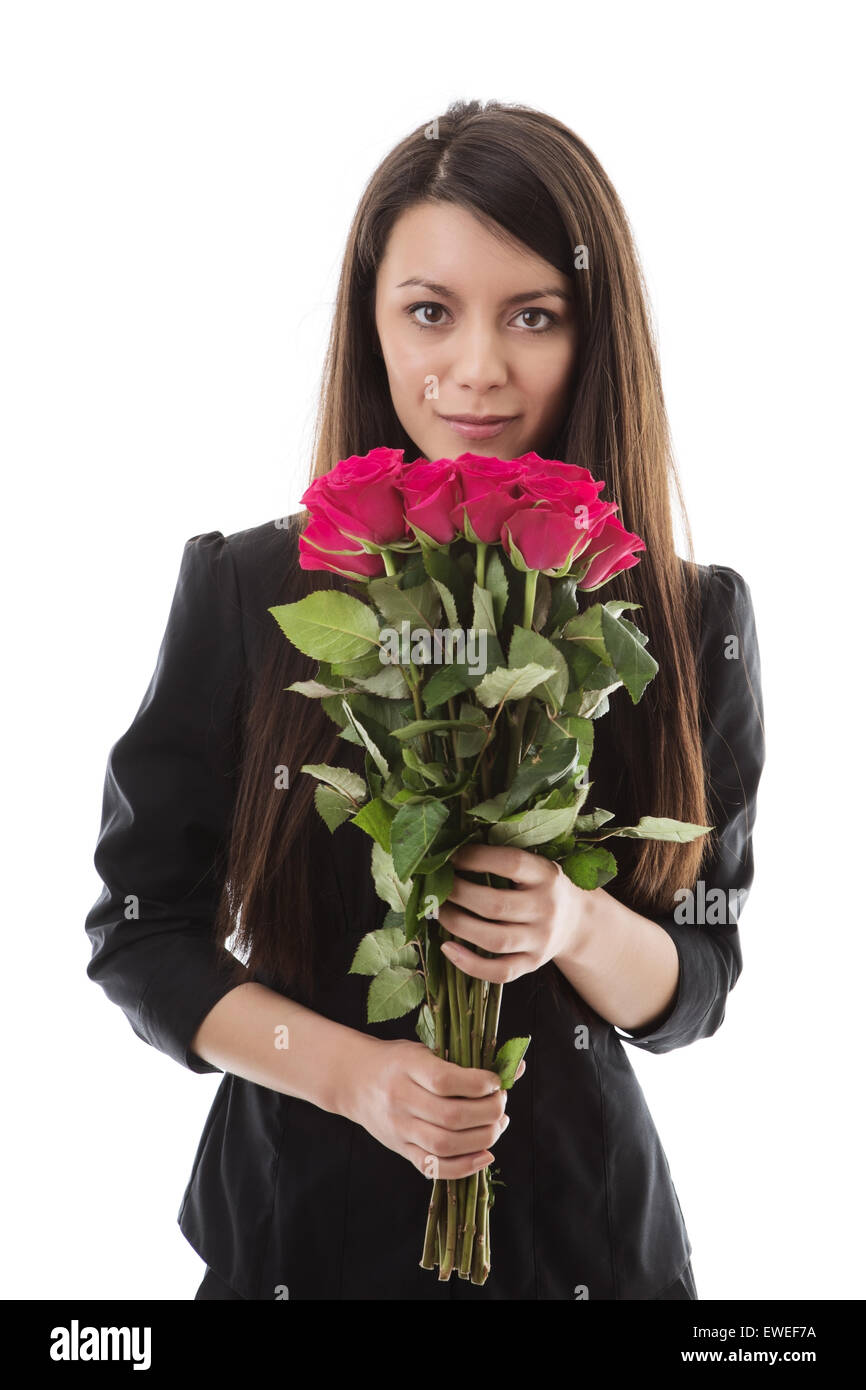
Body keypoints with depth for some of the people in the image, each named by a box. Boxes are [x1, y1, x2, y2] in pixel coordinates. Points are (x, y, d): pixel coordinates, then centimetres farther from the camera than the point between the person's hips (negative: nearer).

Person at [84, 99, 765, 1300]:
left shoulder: (694, 619, -8)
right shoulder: (244, 591, -10)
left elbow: (697, 986, -3)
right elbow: (140, 930, -5)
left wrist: (577, 925, -24)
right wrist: (350, 1072, -19)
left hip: (580, 1218, 1)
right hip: (298, 1213, 0)